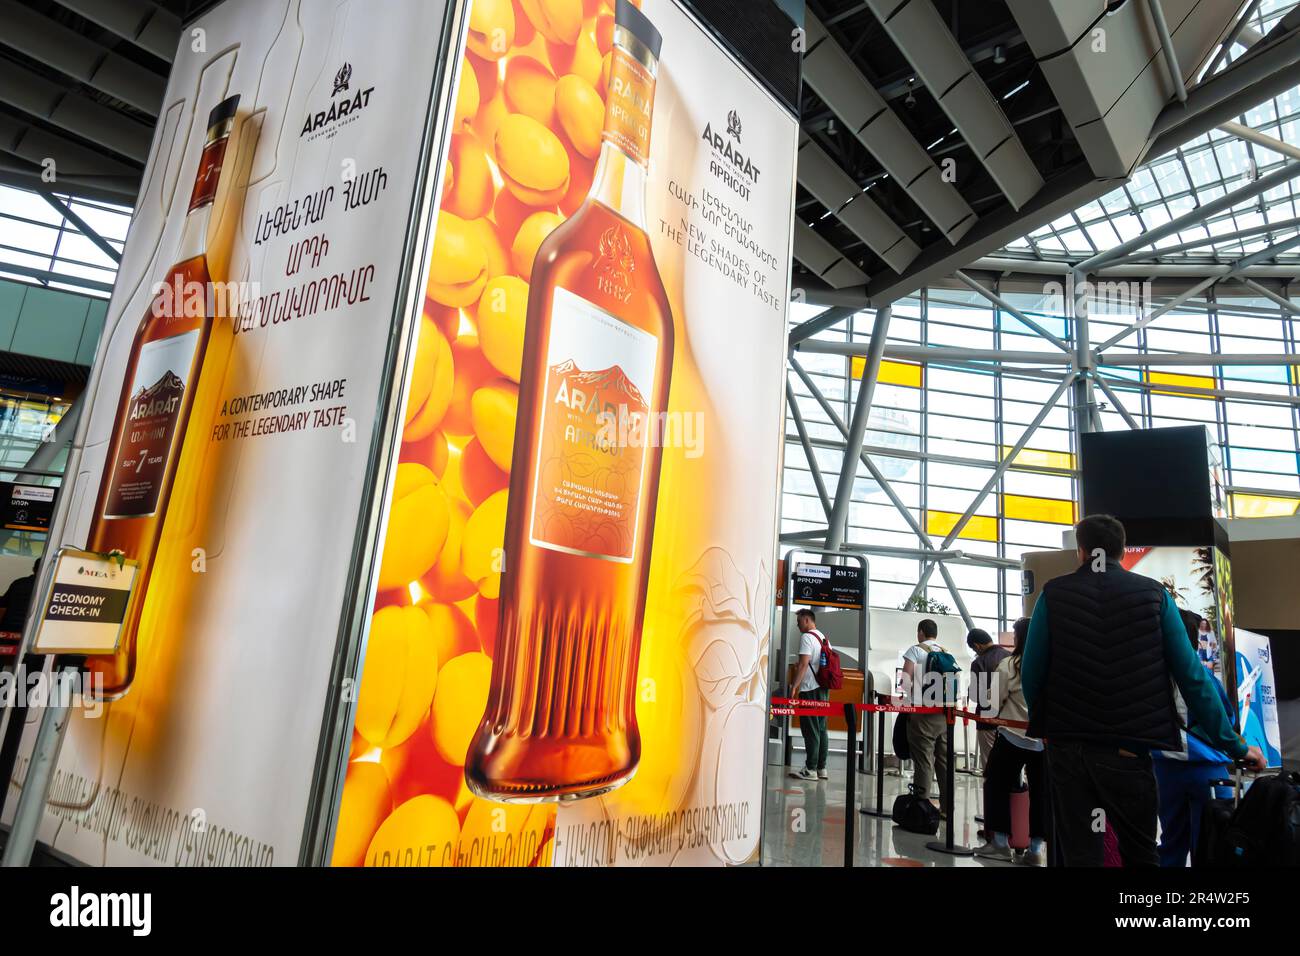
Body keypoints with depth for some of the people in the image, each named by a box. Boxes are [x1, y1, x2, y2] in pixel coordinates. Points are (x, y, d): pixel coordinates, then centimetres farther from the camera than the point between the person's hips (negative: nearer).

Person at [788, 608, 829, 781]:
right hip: (824, 689, 9)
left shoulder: (807, 637, -10)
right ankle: (822, 768, 14)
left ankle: (811, 770, -3)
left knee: (811, 730, -5)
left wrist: (794, 686, -16)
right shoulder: (824, 637, 16)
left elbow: (803, 664, -18)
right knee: (821, 729, 10)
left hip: (810, 689, -9)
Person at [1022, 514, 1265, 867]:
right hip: (1128, 749, 1)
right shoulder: (1153, 593, 1)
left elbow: (1031, 672, -2)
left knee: (1079, 854, 9)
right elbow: (1192, 676, -1)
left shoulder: (1053, 594, -1)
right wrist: (1234, 746, 8)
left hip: (1067, 747, 0)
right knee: (1141, 853, 20)